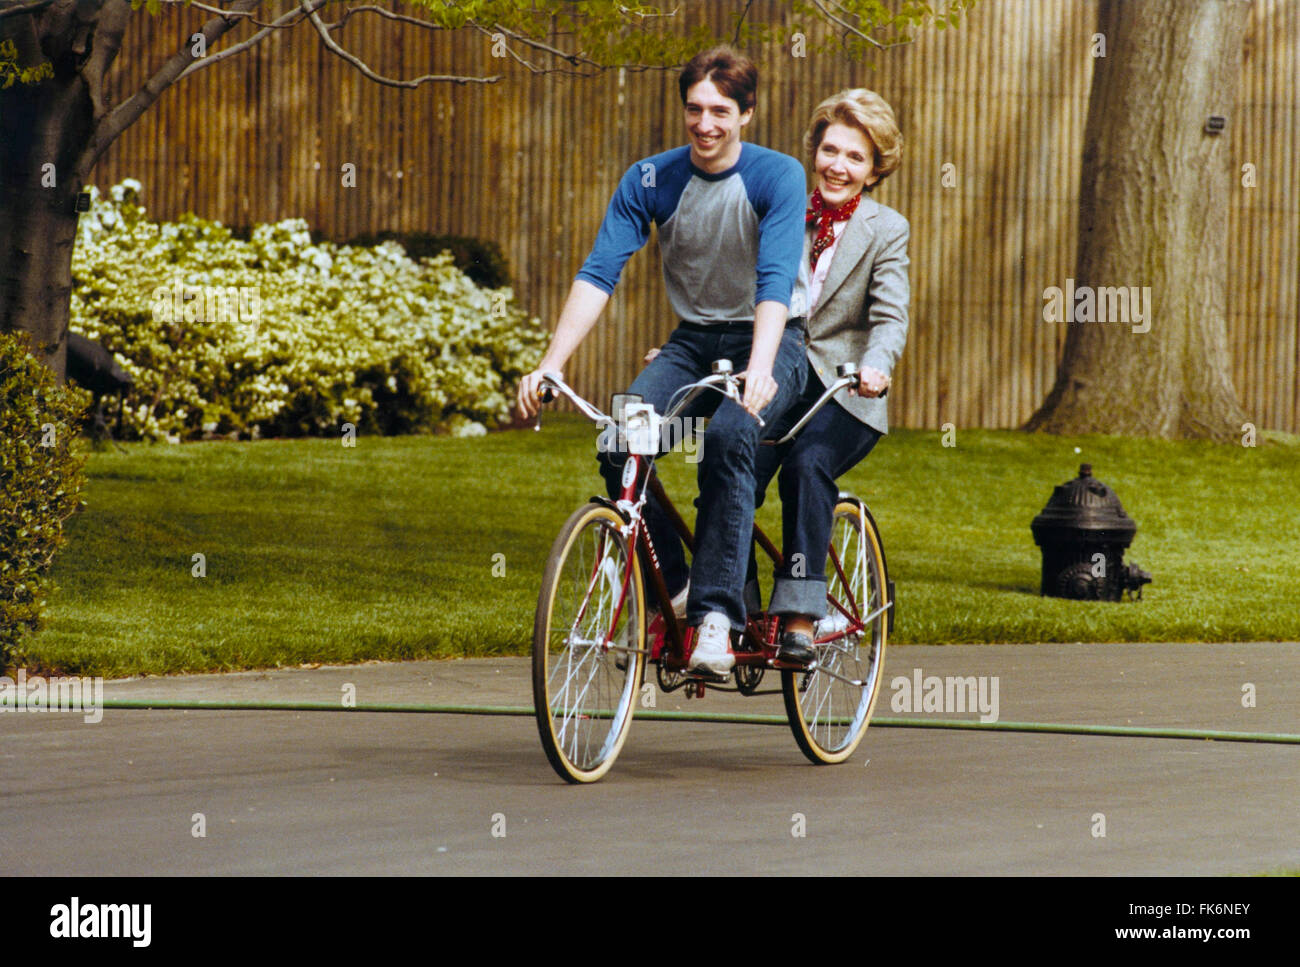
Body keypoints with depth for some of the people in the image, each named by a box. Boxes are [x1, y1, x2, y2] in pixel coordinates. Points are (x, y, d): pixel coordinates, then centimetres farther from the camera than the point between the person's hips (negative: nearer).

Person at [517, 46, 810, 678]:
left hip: (772, 340, -4)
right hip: (694, 341, 4)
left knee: (728, 435, -34)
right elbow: (599, 272, -12)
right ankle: (665, 590, -4)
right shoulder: (650, 181, -4)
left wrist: (758, 371, -42)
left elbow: (776, 281, -26)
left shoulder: (778, 177, -13)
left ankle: (716, 613, -30)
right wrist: (551, 363, -25)